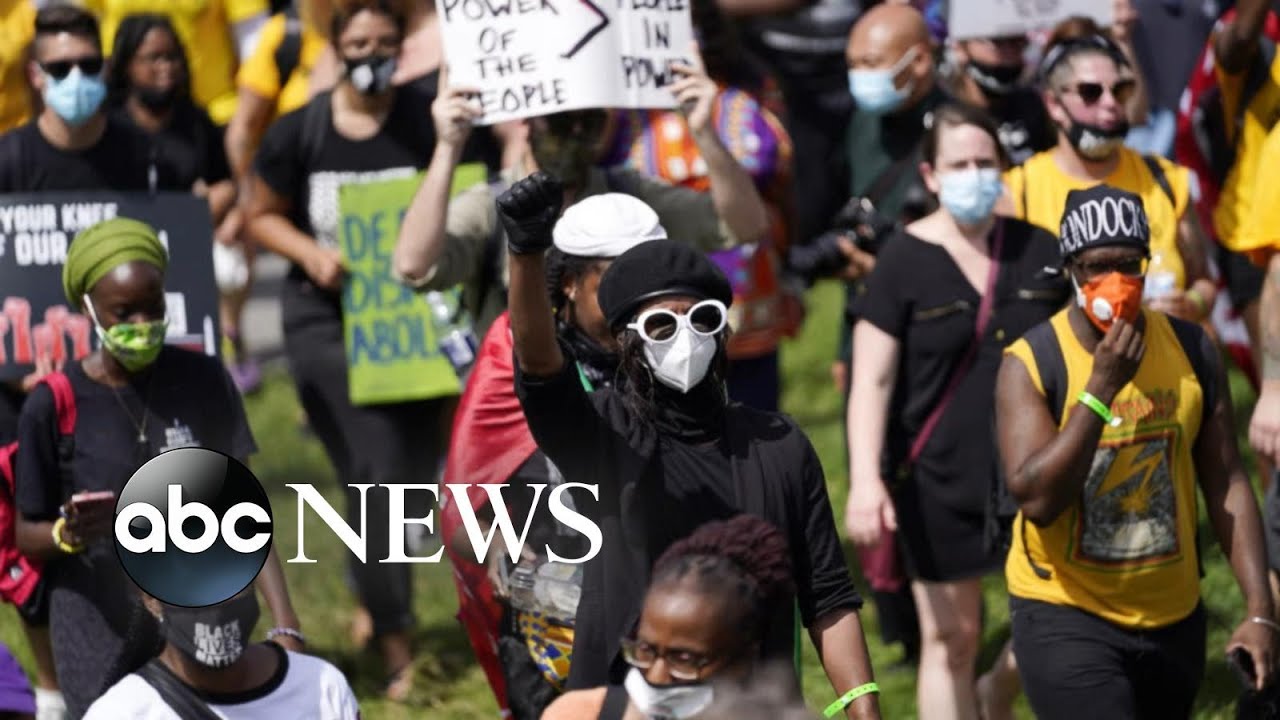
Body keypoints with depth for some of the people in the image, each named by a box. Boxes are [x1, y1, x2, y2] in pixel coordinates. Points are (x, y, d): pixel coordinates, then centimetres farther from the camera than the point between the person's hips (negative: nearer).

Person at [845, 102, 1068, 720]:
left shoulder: (1039, 250, 4)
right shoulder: (904, 260, -6)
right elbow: (872, 382, -10)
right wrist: (865, 480, -21)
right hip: (940, 476, -2)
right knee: (951, 640, 5)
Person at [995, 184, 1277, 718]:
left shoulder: (1192, 351, 1)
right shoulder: (1030, 364, -11)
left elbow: (1227, 485, 4)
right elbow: (1035, 498, -22)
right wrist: (1101, 388, -26)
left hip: (1173, 616, 5)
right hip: (1066, 615, -5)